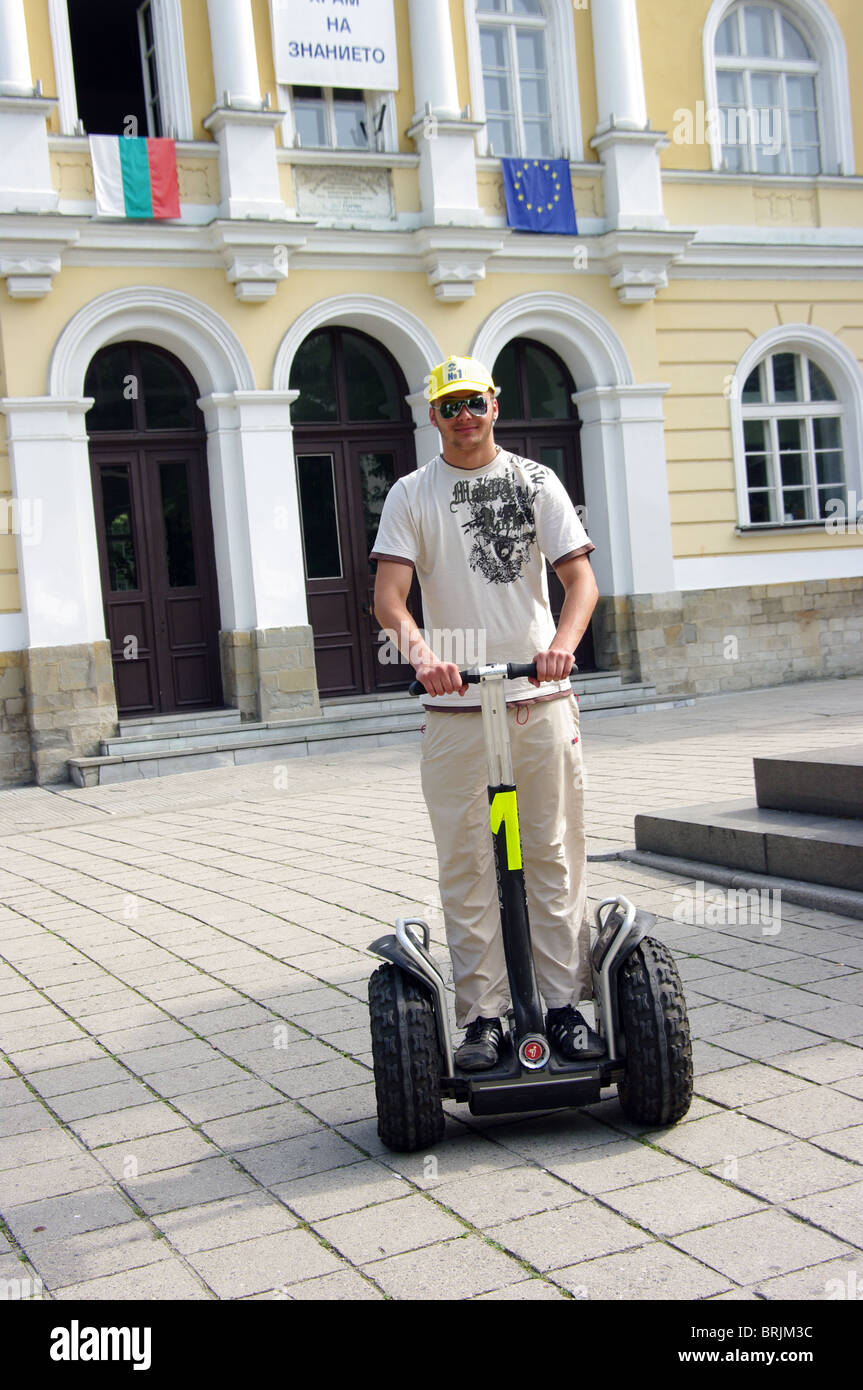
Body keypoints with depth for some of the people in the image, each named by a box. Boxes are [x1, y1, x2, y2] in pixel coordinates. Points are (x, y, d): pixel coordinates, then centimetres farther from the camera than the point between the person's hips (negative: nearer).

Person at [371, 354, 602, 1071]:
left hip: (542, 698, 1)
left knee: (555, 857, 5)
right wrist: (418, 648, -27)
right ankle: (482, 1017, 9)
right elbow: (388, 591, -6)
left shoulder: (536, 482, 8)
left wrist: (564, 642, -22)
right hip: (455, 706, 0)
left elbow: (580, 577, -2)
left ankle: (565, 1005, 14)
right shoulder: (411, 495, 6)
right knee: (466, 868, 2)